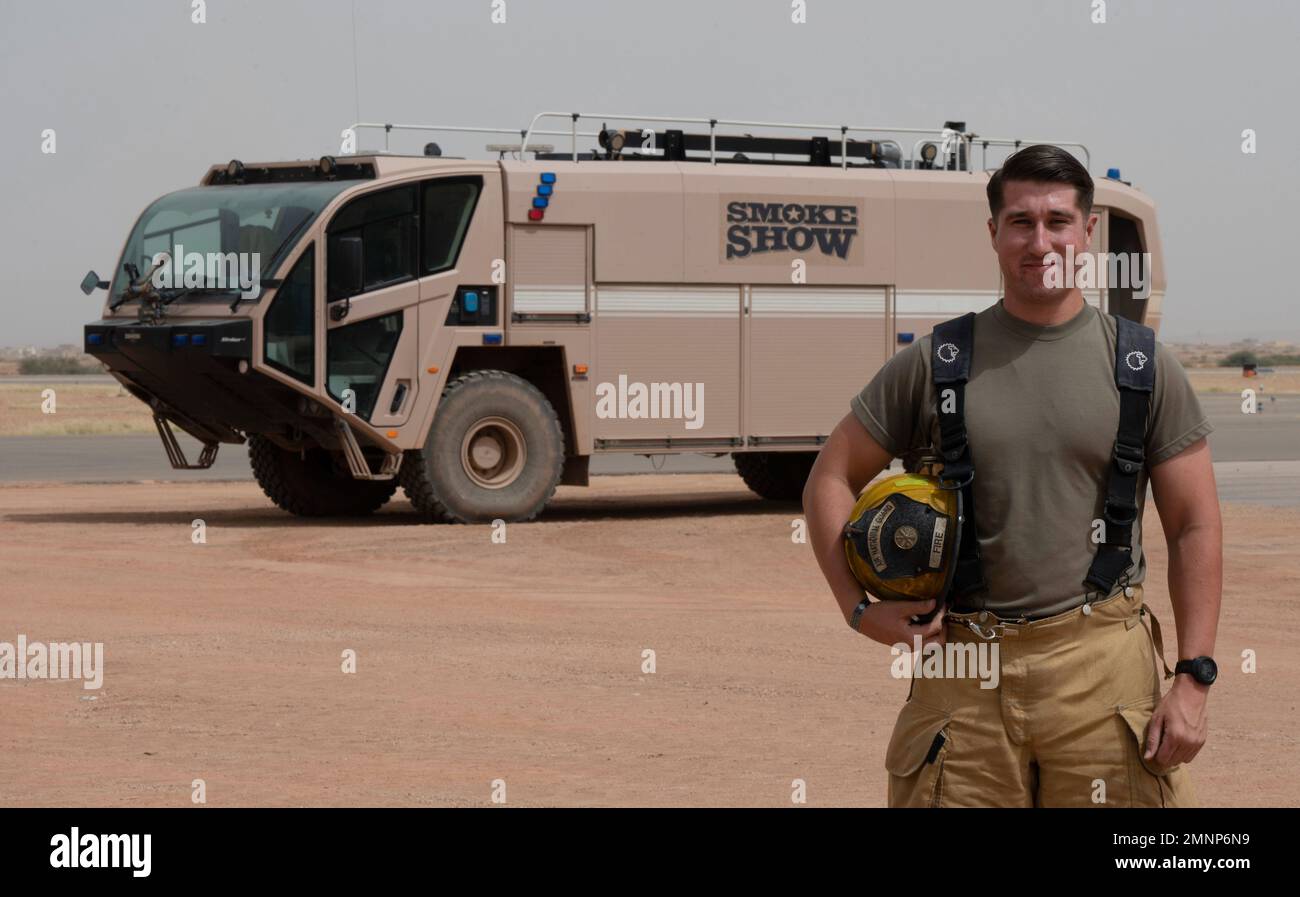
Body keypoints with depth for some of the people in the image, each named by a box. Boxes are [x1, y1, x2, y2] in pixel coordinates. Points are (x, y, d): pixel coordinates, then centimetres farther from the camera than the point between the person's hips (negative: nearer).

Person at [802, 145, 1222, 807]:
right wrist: (859, 609, 0)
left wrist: (1193, 678, -3)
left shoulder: (1141, 364, 5)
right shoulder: (934, 362, 5)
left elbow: (1195, 528, 5)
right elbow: (829, 479, 12)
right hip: (964, 671, 1)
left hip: (1103, 670, 0)